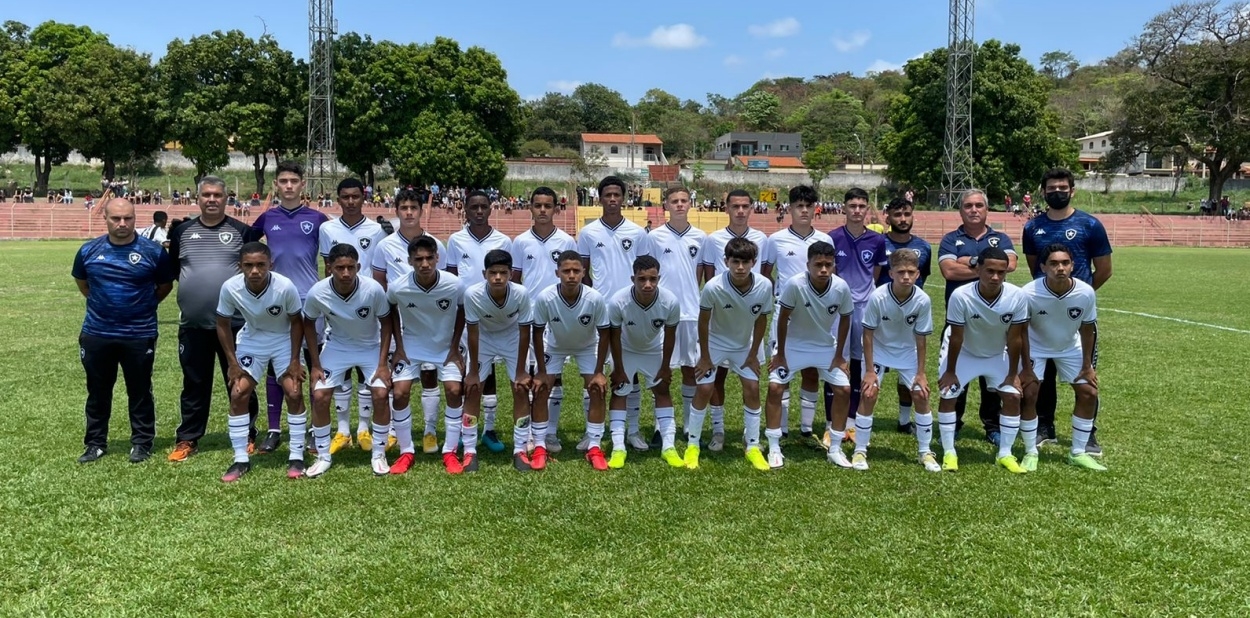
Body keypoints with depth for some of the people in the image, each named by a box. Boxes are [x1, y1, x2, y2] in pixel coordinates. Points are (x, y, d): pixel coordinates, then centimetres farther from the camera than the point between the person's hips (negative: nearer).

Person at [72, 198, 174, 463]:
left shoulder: (153, 251, -7)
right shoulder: (89, 250, 0)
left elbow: (166, 285, 7)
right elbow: (82, 282, 20)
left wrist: (144, 304, 5)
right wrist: (102, 302, 13)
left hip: (139, 335, -3)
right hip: (96, 334, 3)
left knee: (140, 391, 7)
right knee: (98, 391, 13)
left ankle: (141, 443, 18)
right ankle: (95, 443, 25)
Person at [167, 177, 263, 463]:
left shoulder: (242, 231, 0)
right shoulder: (182, 231, 7)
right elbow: (171, 269, 17)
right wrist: (194, 285, 9)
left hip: (235, 322, -2)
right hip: (192, 325, 2)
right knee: (194, 384, 11)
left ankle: (247, 437, 18)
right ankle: (187, 439, 21)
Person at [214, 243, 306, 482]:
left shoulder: (285, 287, -32)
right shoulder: (230, 287, -26)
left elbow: (296, 322, -14)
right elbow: (223, 324, -8)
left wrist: (295, 360, -14)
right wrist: (232, 362, -9)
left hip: (284, 340, -2)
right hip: (251, 340, 2)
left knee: (294, 393, -10)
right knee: (238, 394, -5)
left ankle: (296, 457, 3)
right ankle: (241, 460, 7)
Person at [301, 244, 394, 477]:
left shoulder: (373, 289, -30)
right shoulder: (317, 293, -26)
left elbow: (386, 322, -13)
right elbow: (309, 324, -5)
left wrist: (382, 364, -15)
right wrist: (315, 365, -6)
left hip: (371, 347, -1)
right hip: (337, 347, 1)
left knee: (381, 395, -15)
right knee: (320, 397, -8)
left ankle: (378, 454, 5)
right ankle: (323, 456, 11)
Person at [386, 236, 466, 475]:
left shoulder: (454, 285, -27)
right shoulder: (397, 288, -25)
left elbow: (462, 312, -6)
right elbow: (391, 310, -1)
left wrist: (454, 347, -6)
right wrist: (399, 346, -3)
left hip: (446, 346, 0)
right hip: (411, 345, 0)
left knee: (454, 390, -13)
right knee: (399, 393, -11)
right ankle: (406, 452, 7)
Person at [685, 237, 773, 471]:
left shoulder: (765, 286, -26)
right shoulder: (713, 287, -33)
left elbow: (761, 320, -9)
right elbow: (703, 321, -17)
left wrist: (753, 354, -3)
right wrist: (704, 357, -10)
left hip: (745, 344, 3)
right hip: (715, 342, -2)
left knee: (752, 389, -2)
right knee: (704, 389, -5)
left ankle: (753, 446, 13)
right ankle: (692, 445, 10)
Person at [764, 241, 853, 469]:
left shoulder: (841, 288, -22)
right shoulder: (794, 284, -30)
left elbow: (845, 319, -4)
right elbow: (782, 319, -17)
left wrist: (839, 355, -1)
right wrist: (780, 354, -11)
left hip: (826, 346, 3)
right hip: (793, 344, -2)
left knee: (844, 390, -3)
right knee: (775, 387, -12)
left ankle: (835, 449, 13)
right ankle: (774, 449, 1)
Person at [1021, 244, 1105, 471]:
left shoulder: (1086, 293, -26)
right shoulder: (1029, 293, -33)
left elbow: (1087, 329, -9)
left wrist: (1087, 365, -3)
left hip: (1070, 348, 3)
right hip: (1036, 347, -3)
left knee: (1089, 394, 0)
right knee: (1029, 394, -14)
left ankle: (1078, 453, 16)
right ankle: (1031, 453, 5)